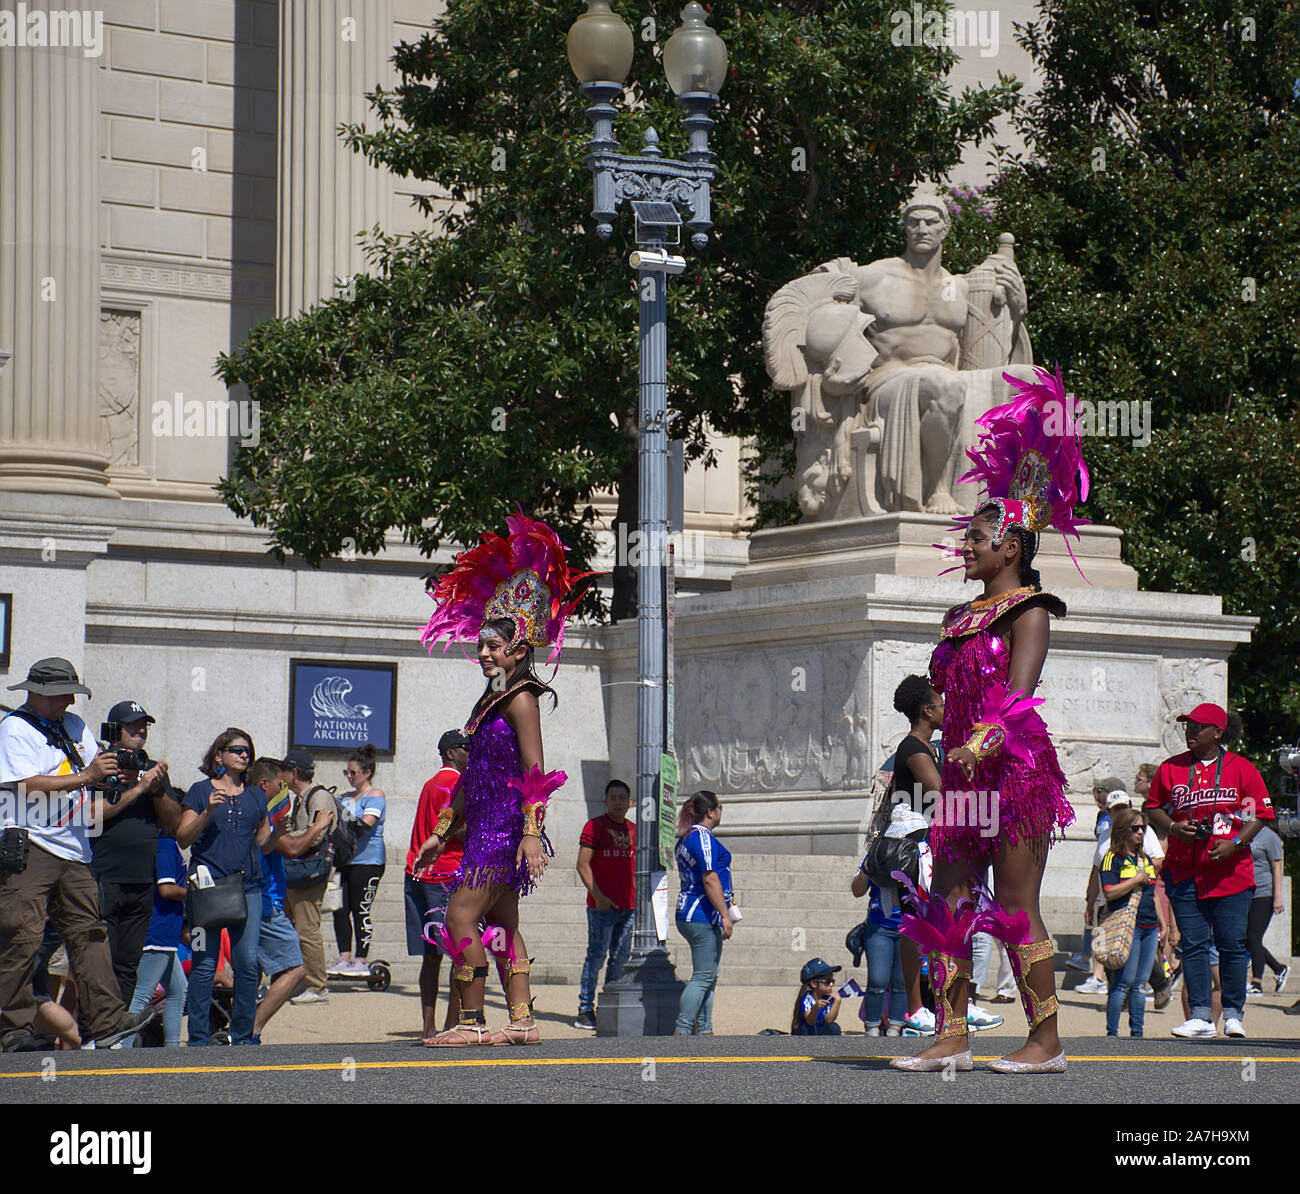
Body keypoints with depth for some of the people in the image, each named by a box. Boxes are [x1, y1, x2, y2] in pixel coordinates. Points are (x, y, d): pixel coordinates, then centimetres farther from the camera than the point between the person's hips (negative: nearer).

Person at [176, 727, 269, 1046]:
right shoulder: (201, 791, 6)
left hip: (247, 885, 4)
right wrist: (209, 812, -12)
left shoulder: (255, 795, 18)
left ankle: (242, 1035, 6)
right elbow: (183, 838, 0)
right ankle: (198, 1038, -1)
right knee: (205, 964, -6)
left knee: (248, 962, -3)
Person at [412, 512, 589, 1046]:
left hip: (504, 825, -9)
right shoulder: (491, 699, 17)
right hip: (486, 824, 9)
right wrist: (441, 832, 24)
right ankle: (522, 1021, 9)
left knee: (462, 916, -13)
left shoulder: (520, 699, -10)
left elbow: (534, 772, -16)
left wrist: (532, 831, -24)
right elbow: (473, 776, 23)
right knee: (501, 922, 8)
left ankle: (471, 1021, -11)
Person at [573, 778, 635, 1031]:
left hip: (628, 906, 6)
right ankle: (585, 1011, -5)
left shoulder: (633, 829, 15)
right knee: (596, 956, -7)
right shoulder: (595, 826, -2)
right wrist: (597, 895, -17)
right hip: (602, 906, -6)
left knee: (620, 958, 6)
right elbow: (583, 864, -9)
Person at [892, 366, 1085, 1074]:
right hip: (965, 769, 8)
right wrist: (950, 759, 18)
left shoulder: (1027, 610, -6)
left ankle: (1047, 1042, -1)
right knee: (950, 904, 3)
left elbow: (1019, 692, -20)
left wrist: (986, 742, -33)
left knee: (1016, 911, -7)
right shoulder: (964, 616, 18)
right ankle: (950, 1037, 5)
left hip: (1015, 769, -8)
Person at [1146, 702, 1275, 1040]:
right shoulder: (1170, 768, 10)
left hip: (1231, 870, -2)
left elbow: (1261, 813, 3)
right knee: (1194, 944, -1)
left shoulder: (1241, 769, 3)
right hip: (1184, 871, 2)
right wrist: (1172, 827, -5)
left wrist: (1235, 843, -11)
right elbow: (1153, 807, 15)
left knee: (1232, 945, -3)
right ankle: (1201, 1016, 1)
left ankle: (1233, 1014, 8)